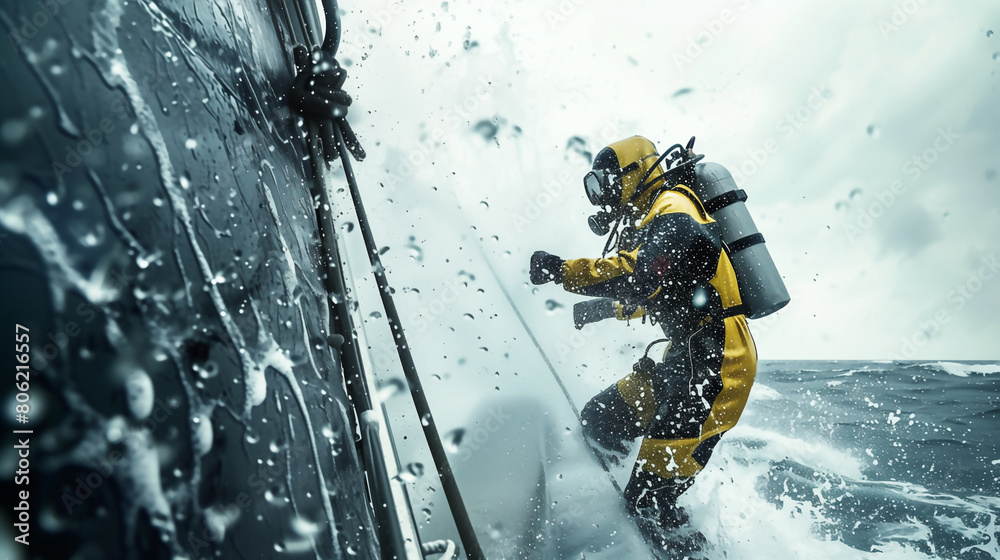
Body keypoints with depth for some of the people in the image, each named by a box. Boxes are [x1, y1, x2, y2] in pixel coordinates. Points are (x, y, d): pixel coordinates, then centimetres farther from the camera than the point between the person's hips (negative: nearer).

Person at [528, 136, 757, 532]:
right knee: (601, 422, 11)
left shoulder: (671, 208, -10)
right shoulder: (651, 220, 21)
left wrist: (561, 270, -22)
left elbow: (640, 275, -27)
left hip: (716, 361, -10)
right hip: (688, 355, 10)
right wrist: (605, 308, 27)